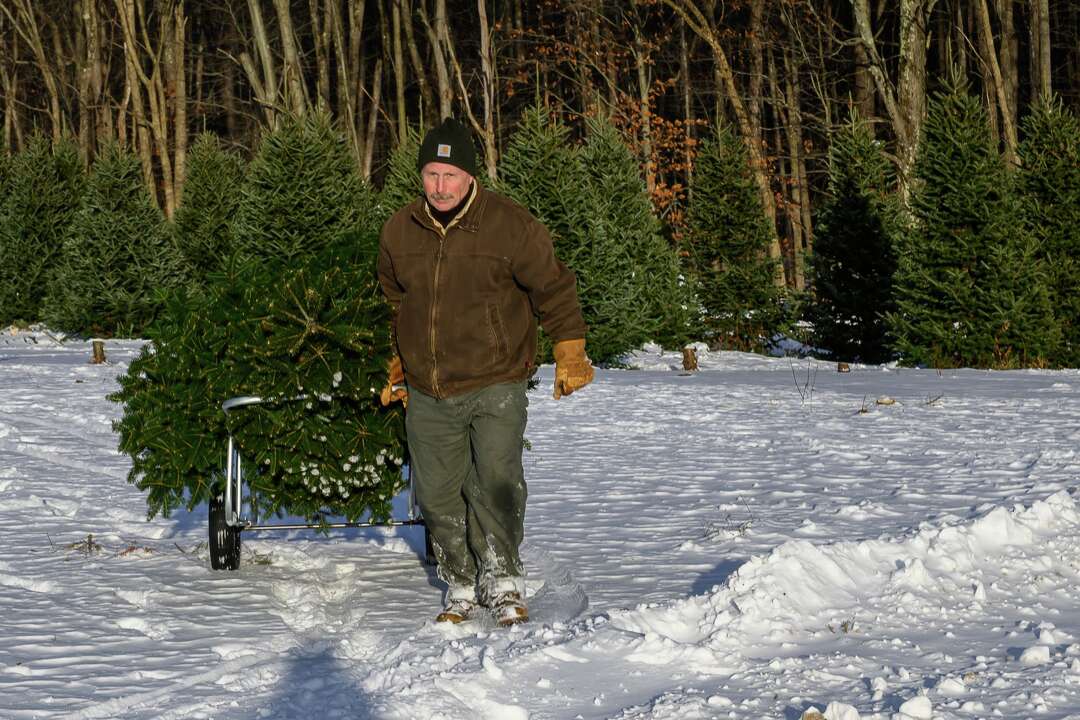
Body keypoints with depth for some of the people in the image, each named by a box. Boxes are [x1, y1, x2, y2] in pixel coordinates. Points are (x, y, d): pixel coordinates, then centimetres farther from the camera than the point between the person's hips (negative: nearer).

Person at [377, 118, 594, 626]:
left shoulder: (509, 225, -8)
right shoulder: (399, 232, 5)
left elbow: (553, 288, 1)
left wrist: (570, 355, 1)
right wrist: (399, 365, 25)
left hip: (496, 384, -4)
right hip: (428, 394, 4)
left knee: (496, 483, -18)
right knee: (437, 494, 5)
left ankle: (504, 582, -5)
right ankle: (461, 586, 19)